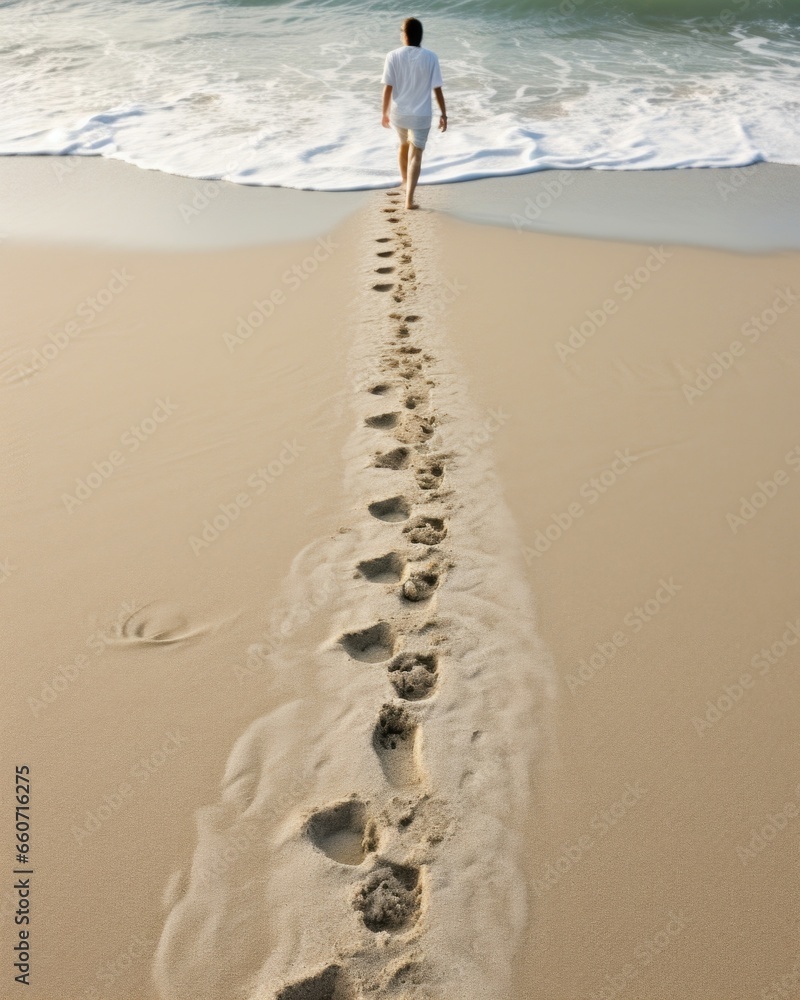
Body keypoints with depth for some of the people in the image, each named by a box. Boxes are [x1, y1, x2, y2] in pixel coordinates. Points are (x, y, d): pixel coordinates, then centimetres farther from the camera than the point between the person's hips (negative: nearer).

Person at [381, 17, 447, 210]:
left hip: (398, 113, 2)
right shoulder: (431, 57, -9)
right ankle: (409, 199, -7)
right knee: (415, 155, 2)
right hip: (420, 115, -2)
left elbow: (388, 88, -7)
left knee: (404, 144, 27)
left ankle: (405, 181, 47)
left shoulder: (393, 56, -8)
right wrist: (443, 114, 3)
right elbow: (437, 89, -7)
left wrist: (384, 113, 4)